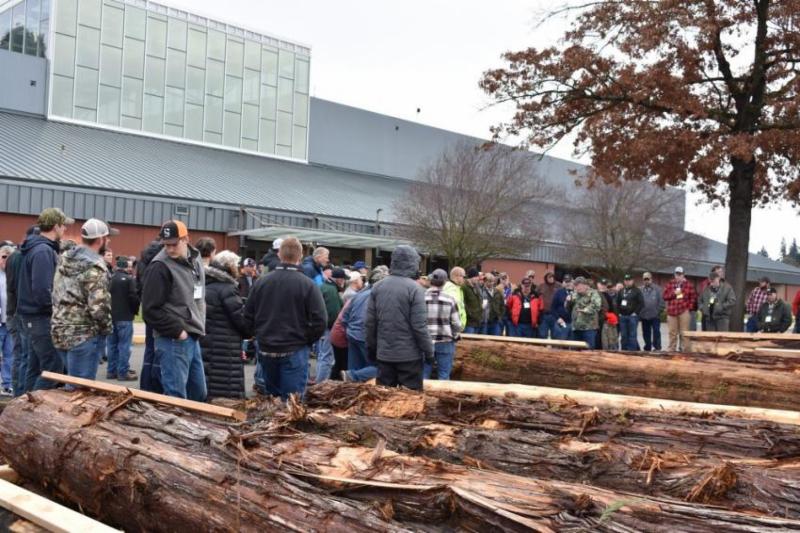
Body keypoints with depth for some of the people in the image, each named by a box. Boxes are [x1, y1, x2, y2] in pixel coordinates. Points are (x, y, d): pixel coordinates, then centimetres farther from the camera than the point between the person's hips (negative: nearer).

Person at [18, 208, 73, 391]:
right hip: (41, 318, -10)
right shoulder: (44, 251, -18)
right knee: (53, 366, -7)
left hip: (33, 316, 10)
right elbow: (42, 290, -26)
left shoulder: (37, 247, 13)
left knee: (36, 366, 14)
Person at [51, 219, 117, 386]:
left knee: (72, 385, 18)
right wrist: (106, 328, -5)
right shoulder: (95, 266, -17)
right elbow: (98, 306, -22)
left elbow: (57, 295, 17)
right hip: (82, 334, -9)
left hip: (61, 330, 9)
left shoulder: (65, 259, 10)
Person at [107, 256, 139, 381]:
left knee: (112, 344, 13)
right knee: (124, 345, -3)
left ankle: (111, 370, 18)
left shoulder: (109, 279, 8)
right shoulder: (129, 279, -14)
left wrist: (109, 311, 19)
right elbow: (134, 297, -16)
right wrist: (135, 310, 1)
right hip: (124, 316, -7)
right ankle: (123, 372, -2)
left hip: (110, 316, 7)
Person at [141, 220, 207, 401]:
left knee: (199, 393, 15)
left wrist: (199, 326, 14)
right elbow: (151, 309, -16)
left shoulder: (195, 261, 11)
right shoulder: (160, 266, -13)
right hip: (173, 340, -8)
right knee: (177, 397, -4)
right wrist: (176, 330, -16)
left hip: (193, 338, 8)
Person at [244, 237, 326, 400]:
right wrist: (306, 340, 3)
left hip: (266, 350, 4)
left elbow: (248, 317, 6)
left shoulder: (261, 282, 0)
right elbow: (320, 321, -14)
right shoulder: (307, 285, -12)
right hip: (295, 351, -4)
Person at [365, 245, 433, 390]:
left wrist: (371, 349, 15)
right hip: (409, 355, -5)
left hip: (384, 355, 5)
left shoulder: (378, 287, 2)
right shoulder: (414, 288, -13)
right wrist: (429, 351, -5)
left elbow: (370, 323, 4)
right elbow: (419, 326, -15)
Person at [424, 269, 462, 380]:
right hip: (445, 342, -1)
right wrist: (453, 338, 14)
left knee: (424, 375, 7)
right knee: (444, 376, 6)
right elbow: (456, 323, -3)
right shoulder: (449, 299, -5)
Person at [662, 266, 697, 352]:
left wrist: (690, 307, -2)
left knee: (684, 332, -2)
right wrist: (674, 293, -10)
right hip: (671, 312, 2)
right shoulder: (670, 284, 10)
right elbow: (665, 296, 4)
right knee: (672, 332, 6)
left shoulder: (688, 284, 5)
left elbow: (693, 297, 6)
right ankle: (672, 349, 12)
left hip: (684, 311, -2)